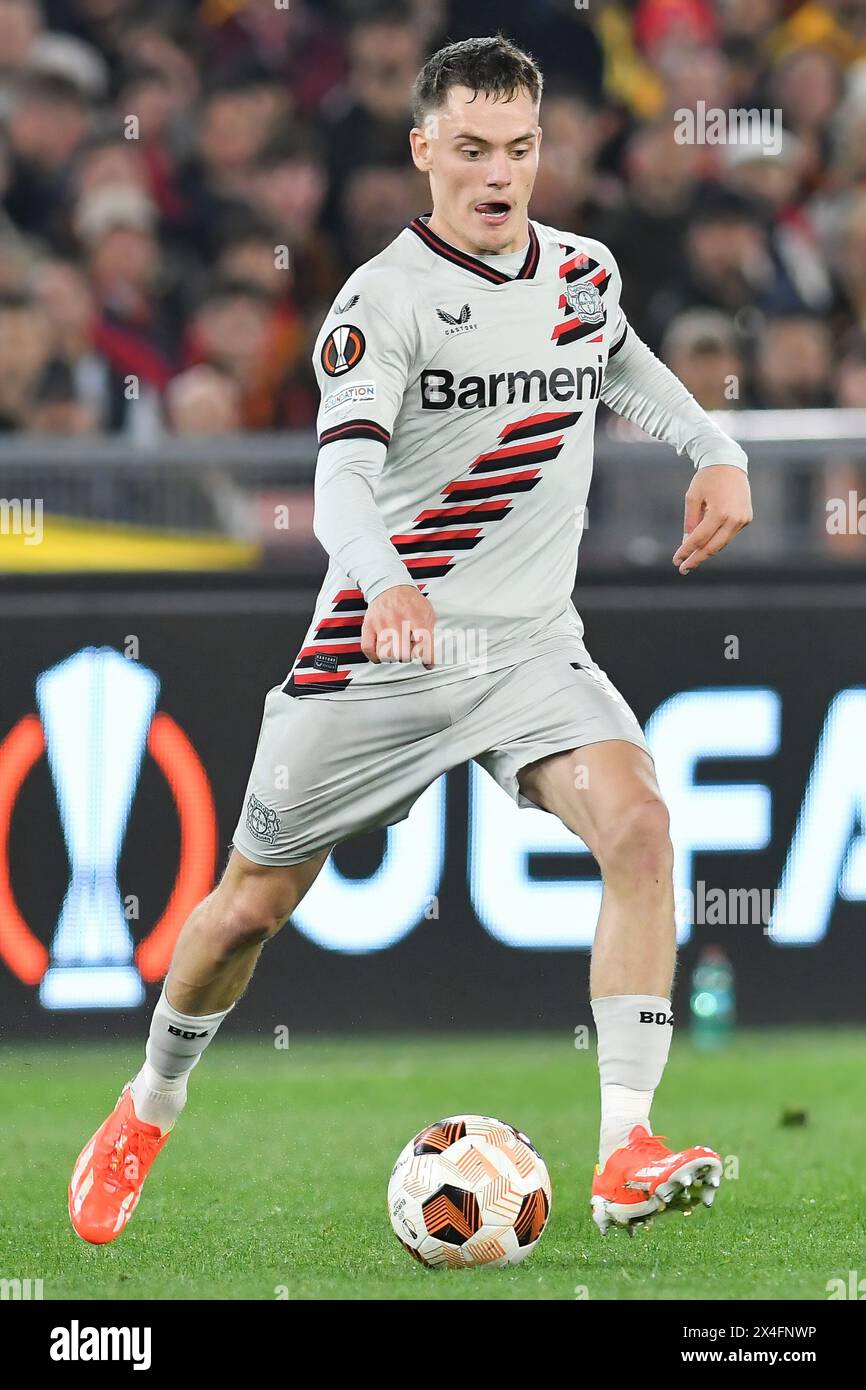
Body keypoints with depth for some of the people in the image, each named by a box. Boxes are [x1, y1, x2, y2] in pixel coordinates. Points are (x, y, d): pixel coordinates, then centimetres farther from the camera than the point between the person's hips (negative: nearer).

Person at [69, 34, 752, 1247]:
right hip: (381, 648, -3)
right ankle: (148, 1113, 37)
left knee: (636, 823, -24)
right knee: (255, 902, 7)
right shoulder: (385, 298, -14)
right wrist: (386, 585, -49)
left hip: (533, 648, 3)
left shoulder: (584, 271, 4)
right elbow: (342, 475, -29)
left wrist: (717, 452, 15)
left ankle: (626, 1154, -28)